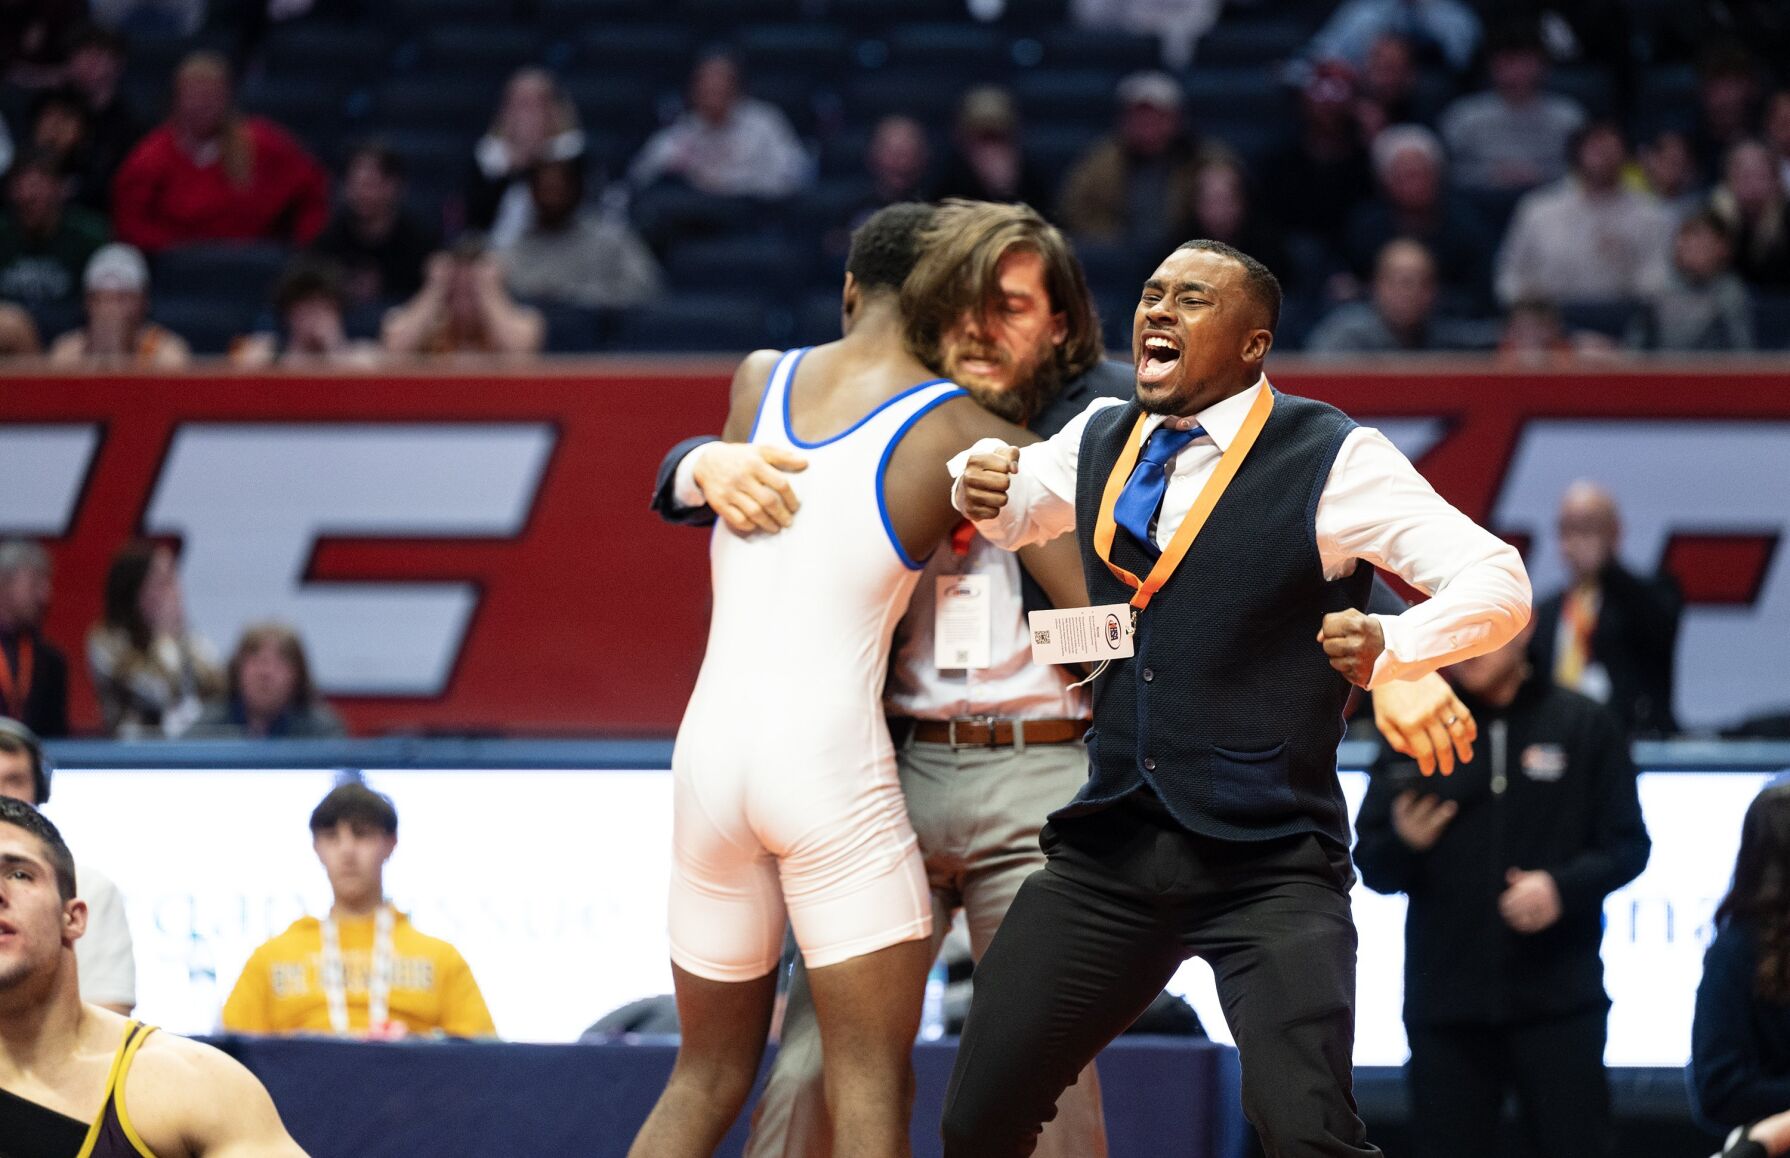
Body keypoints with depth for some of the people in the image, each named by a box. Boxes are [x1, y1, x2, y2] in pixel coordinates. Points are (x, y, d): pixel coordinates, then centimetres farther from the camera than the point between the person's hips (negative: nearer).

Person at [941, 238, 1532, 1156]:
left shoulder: (1330, 460, -7)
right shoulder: (1098, 443, 10)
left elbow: (1499, 584, -10)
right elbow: (1004, 518, 31)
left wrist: (1391, 646, -30)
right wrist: (976, 486, 6)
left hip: (1267, 864, -5)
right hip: (1110, 851, 6)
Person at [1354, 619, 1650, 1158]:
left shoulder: (1584, 726, 5)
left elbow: (1627, 846, 4)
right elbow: (1371, 866, 9)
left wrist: (1562, 886, -14)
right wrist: (1403, 844, -13)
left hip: (1557, 1002, -2)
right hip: (1444, 1006, 2)